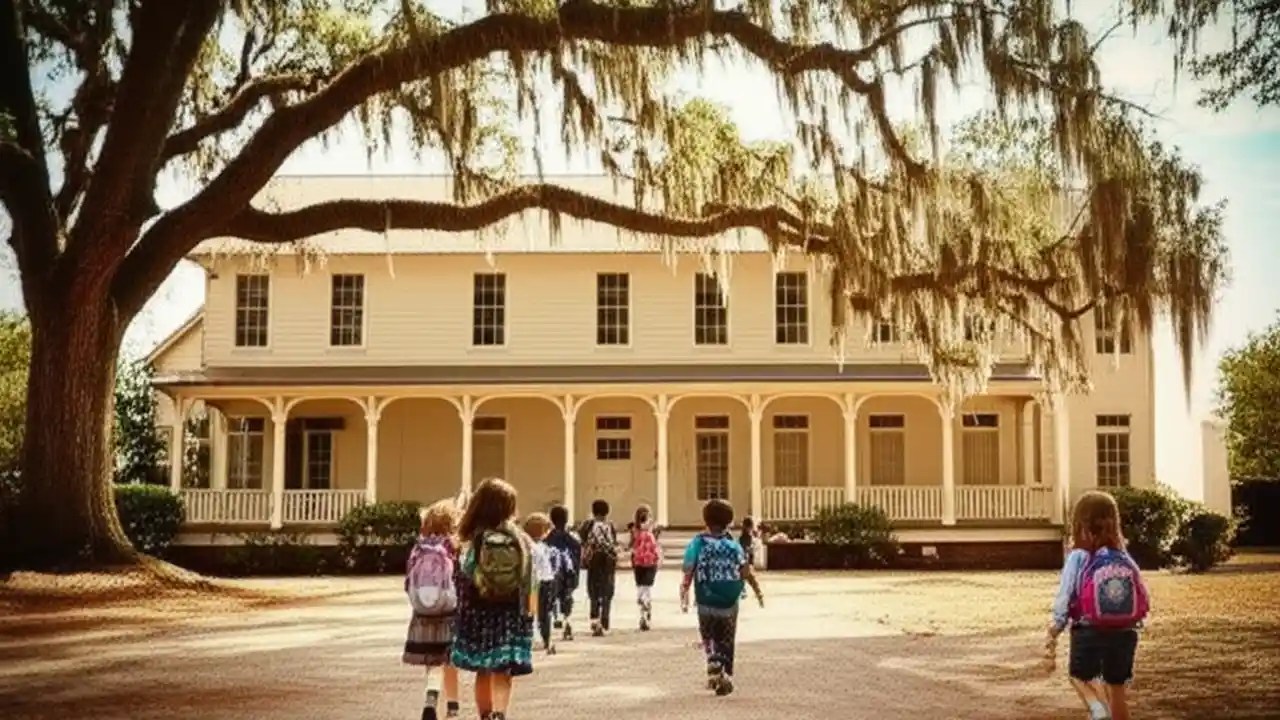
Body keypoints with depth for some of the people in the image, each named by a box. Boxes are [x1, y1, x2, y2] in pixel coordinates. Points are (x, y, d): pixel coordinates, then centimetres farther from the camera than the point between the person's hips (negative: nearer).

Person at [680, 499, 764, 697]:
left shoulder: (697, 543, -5)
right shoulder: (733, 544, -3)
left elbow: (689, 573, -10)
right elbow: (746, 572, -8)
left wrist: (684, 595, -4)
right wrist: (758, 591, 3)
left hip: (706, 603, -1)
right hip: (729, 603, 1)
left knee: (709, 638, 15)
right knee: (726, 642, 15)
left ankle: (713, 665, -8)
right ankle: (726, 676, 11)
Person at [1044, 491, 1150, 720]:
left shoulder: (1078, 557, -10)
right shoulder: (1124, 559, 0)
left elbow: (1064, 599, -9)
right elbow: (1143, 600, 2)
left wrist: (1053, 635, -2)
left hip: (1089, 632, -3)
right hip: (1123, 633, 3)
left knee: (1081, 676, 19)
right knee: (1117, 687, 17)